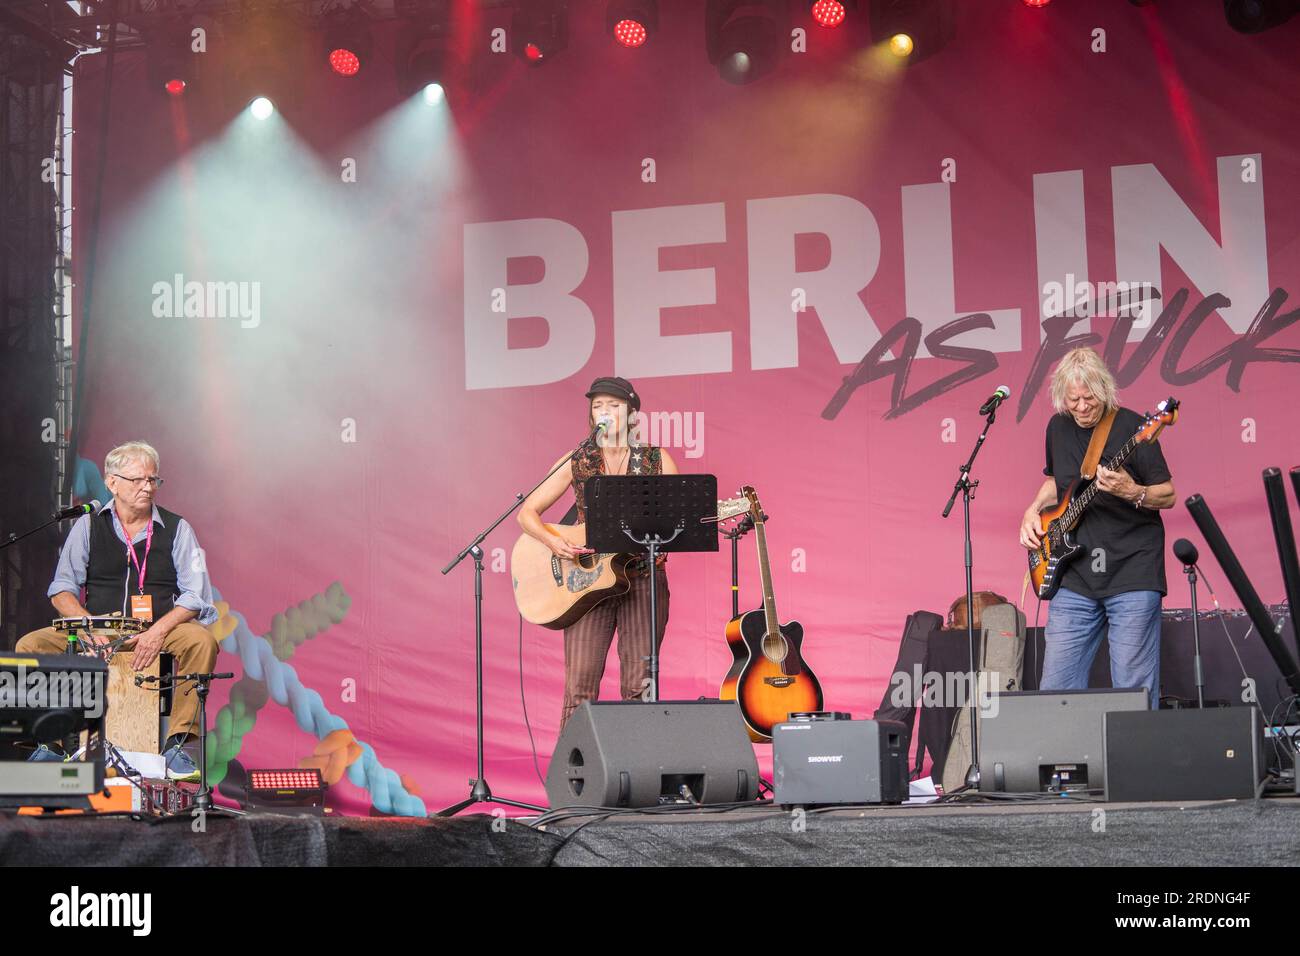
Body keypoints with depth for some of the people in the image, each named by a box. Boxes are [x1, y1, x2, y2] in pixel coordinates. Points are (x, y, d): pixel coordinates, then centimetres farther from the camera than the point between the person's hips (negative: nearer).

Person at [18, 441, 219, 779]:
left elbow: (196, 595, -3)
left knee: (202, 640, -32)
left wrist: (158, 630, -21)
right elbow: (62, 591, 3)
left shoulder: (177, 529, 5)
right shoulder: (88, 526, 8)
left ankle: (177, 741, -26)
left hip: (158, 633, -1)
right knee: (30, 645, -21)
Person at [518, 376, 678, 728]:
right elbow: (527, 512, 5)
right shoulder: (577, 462, 6)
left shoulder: (657, 461, 6)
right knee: (580, 686, -10)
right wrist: (554, 542, -14)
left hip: (643, 578, 0)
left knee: (640, 686, -3)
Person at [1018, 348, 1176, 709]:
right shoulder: (1058, 428, 9)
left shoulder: (1131, 427, -7)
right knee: (1056, 686, 4)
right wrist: (1033, 510, 9)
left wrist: (1132, 493, -23)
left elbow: (1168, 496, -4)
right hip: (1075, 576, 5)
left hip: (1132, 572, -5)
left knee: (1134, 689, -4)